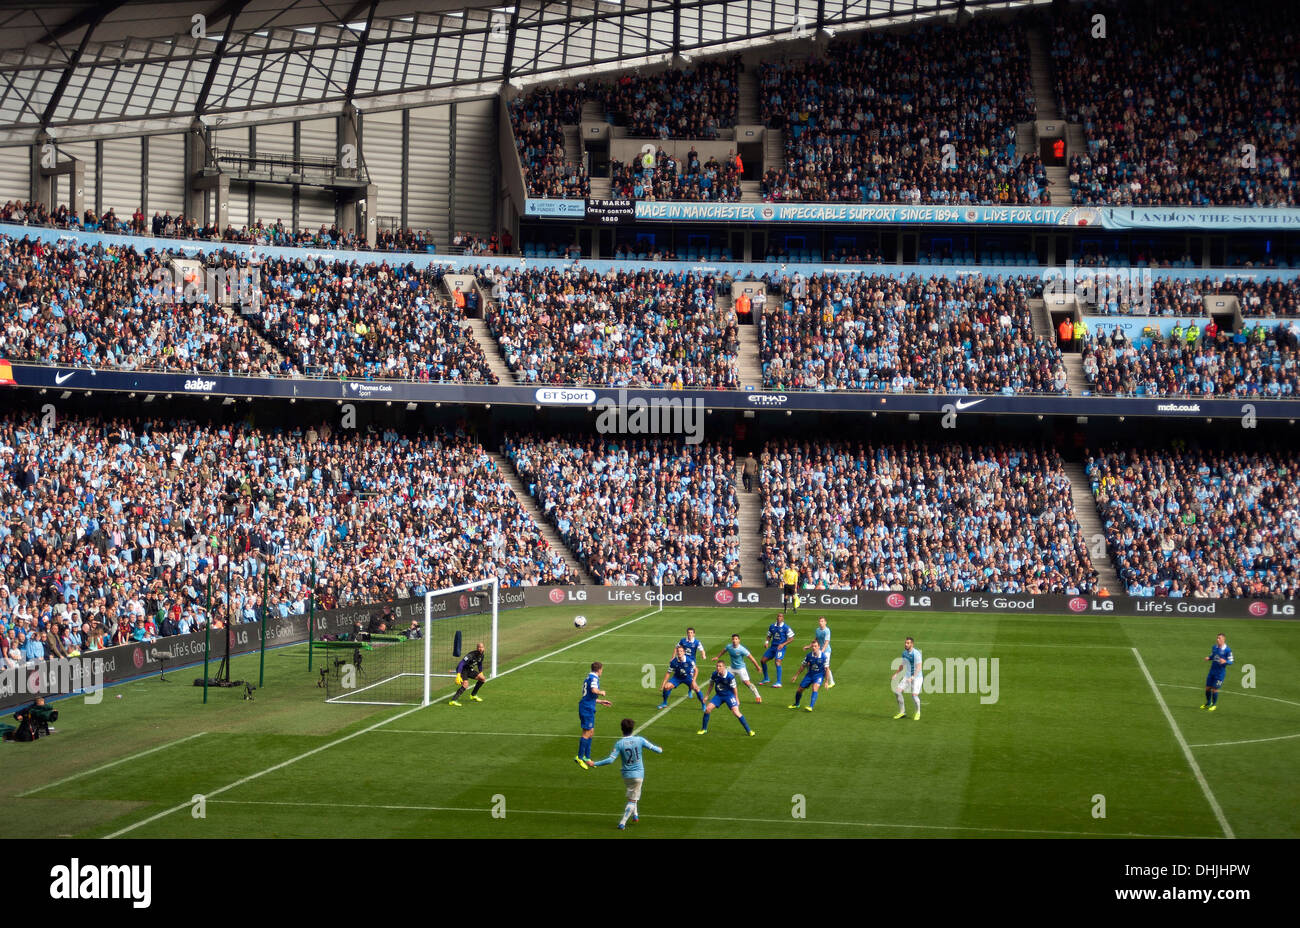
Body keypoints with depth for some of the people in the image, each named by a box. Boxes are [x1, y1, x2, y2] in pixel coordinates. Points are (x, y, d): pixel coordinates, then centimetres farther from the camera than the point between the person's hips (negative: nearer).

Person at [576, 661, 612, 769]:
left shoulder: (588, 678, 19)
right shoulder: (594, 678, -11)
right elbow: (594, 690, -33)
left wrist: (601, 702, 34)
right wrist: (602, 692, -13)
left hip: (585, 707, 10)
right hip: (588, 708, -10)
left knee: (591, 732, 16)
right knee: (587, 733, -7)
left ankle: (587, 757, 22)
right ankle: (579, 757, -6)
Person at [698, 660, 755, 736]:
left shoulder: (730, 677, -23)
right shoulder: (715, 674, -10)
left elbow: (734, 688, -9)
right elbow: (711, 684, 8)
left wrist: (736, 699, 1)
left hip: (729, 696, -4)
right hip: (718, 695, 4)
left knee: (736, 712, -17)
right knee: (707, 709, -9)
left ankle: (749, 730, -5)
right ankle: (704, 729, 10)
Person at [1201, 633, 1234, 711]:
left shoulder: (1227, 650, -13)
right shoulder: (1214, 647, 5)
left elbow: (1231, 661, -9)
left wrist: (1225, 661, -29)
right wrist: (1208, 658, -4)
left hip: (1220, 672, -5)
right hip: (1212, 671, 5)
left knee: (1214, 689, -3)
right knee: (1208, 687, 8)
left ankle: (1214, 705, 18)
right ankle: (1208, 703, 30)